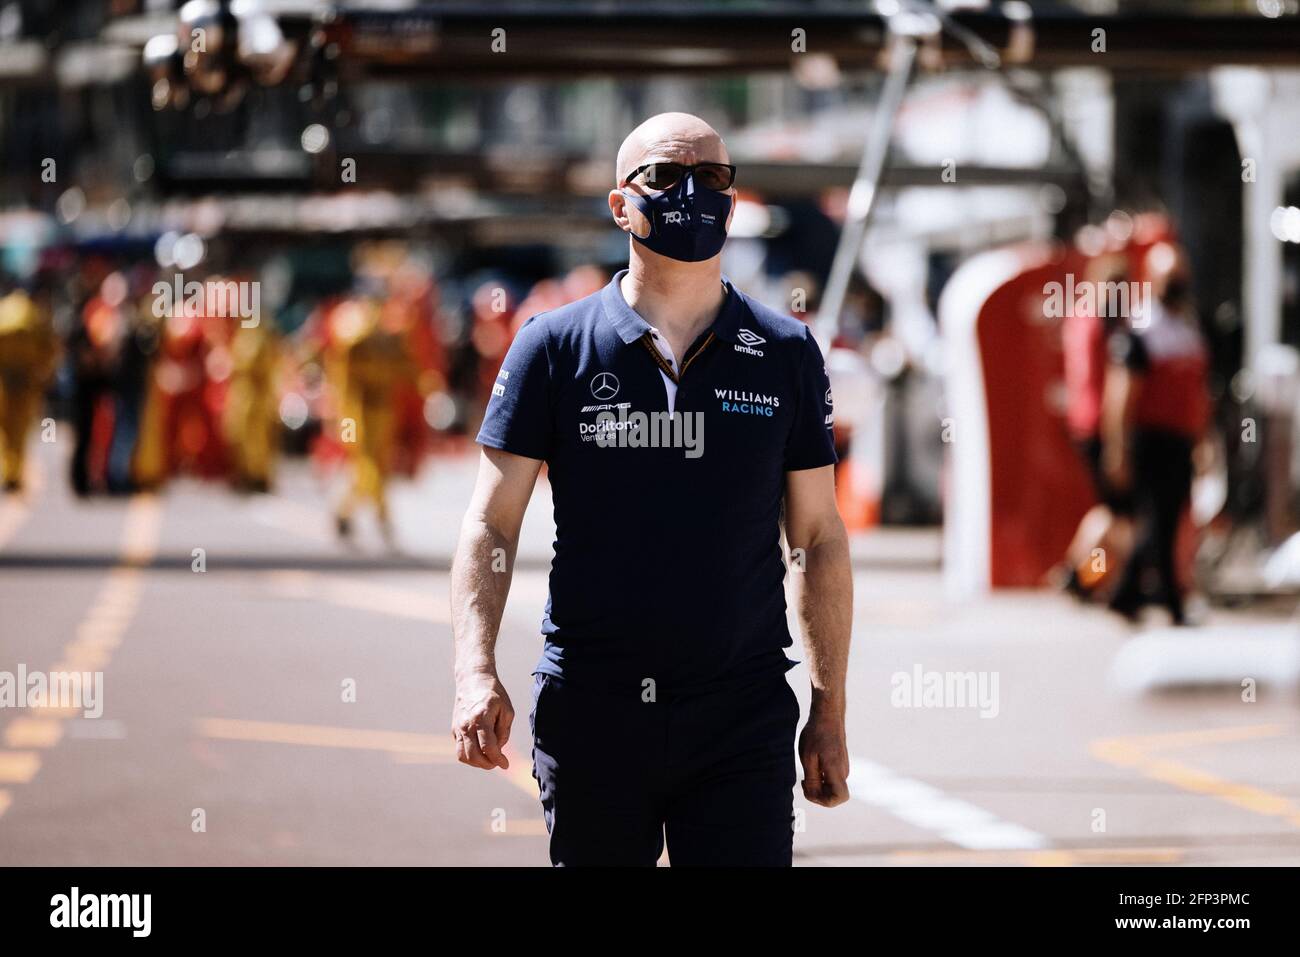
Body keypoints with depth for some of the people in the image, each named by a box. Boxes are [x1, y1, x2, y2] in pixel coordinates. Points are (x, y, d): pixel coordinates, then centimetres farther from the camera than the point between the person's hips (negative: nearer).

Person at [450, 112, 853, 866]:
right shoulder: (555, 347, 4)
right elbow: (492, 523, 1)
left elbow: (820, 540, 11)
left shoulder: (787, 354, 8)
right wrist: (477, 673, -14)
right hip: (591, 712, 0)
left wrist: (830, 712, 7)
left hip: (743, 718, 0)